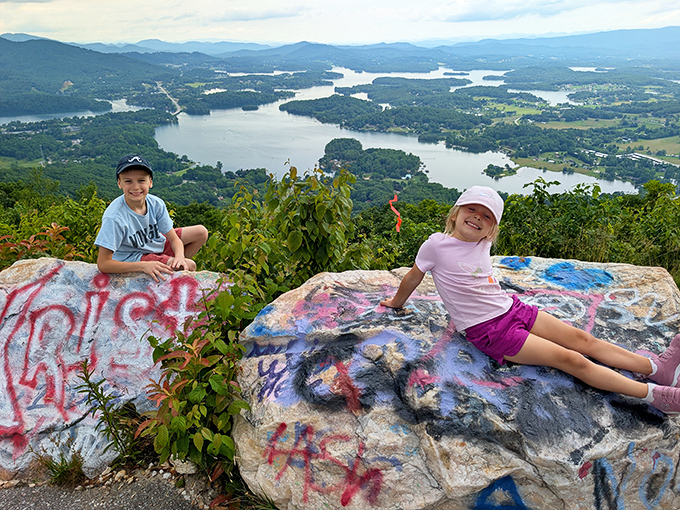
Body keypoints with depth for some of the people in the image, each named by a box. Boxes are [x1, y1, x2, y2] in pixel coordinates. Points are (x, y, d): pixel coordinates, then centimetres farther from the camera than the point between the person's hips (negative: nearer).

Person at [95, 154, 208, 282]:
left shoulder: (156, 203, -15)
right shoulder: (114, 218, -31)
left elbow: (174, 239, -7)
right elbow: (103, 264, -31)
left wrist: (179, 256, -30)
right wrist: (144, 266, -38)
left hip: (156, 243, 7)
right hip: (134, 258, -7)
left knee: (201, 232, 0)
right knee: (190, 266, -22)